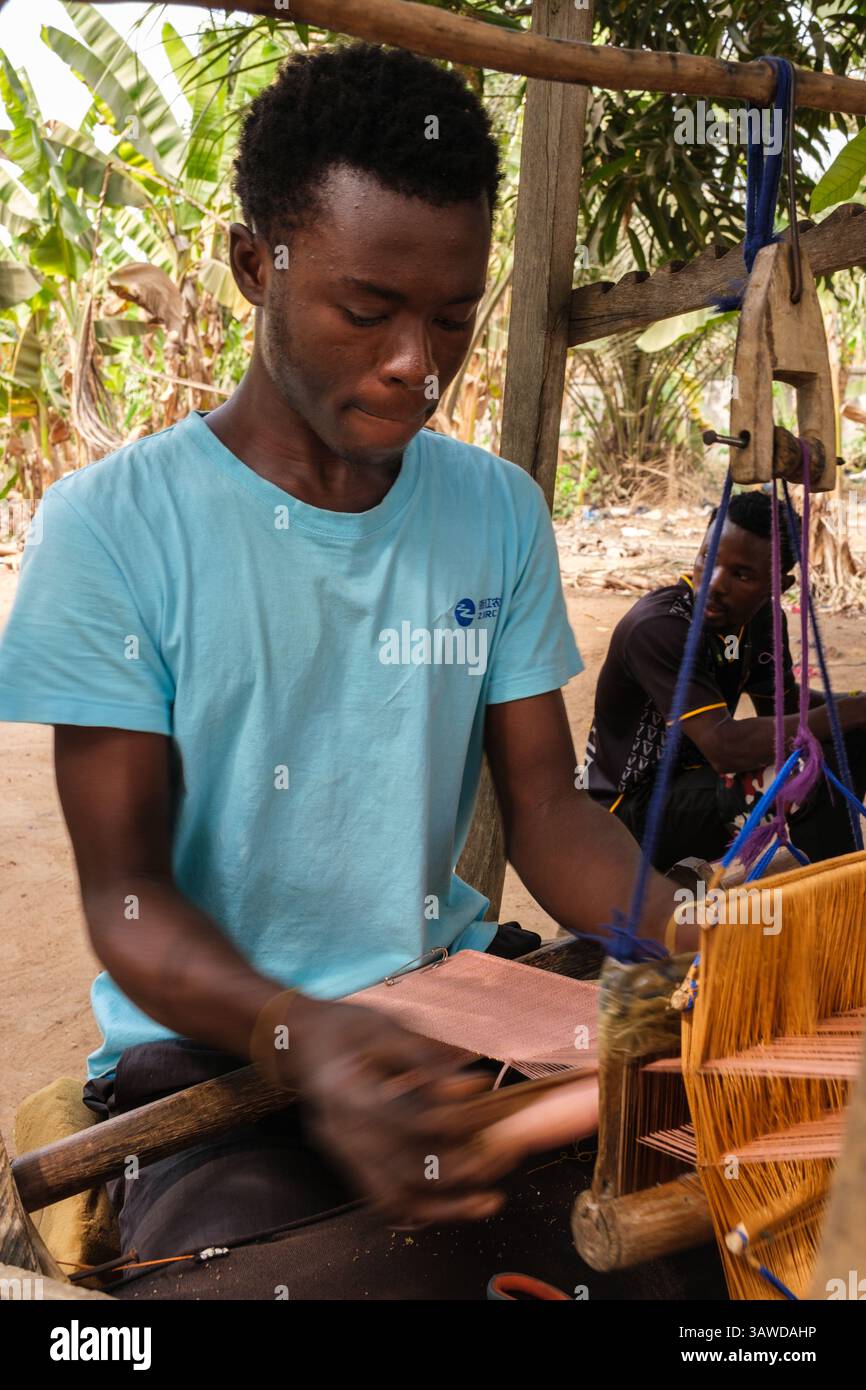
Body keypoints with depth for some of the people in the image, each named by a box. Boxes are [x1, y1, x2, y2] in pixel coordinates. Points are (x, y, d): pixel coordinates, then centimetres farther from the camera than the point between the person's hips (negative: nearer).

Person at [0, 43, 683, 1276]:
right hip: (211, 1036, -4)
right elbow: (125, 891, -12)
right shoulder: (115, 524, -10)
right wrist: (300, 1035, -32)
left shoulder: (500, 514, 3)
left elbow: (546, 808, 2)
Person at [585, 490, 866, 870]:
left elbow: (783, 703, 14)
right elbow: (724, 746, -38)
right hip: (632, 809, -8)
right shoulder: (657, 627, -28)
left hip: (695, 774, 9)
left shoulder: (761, 616, -2)